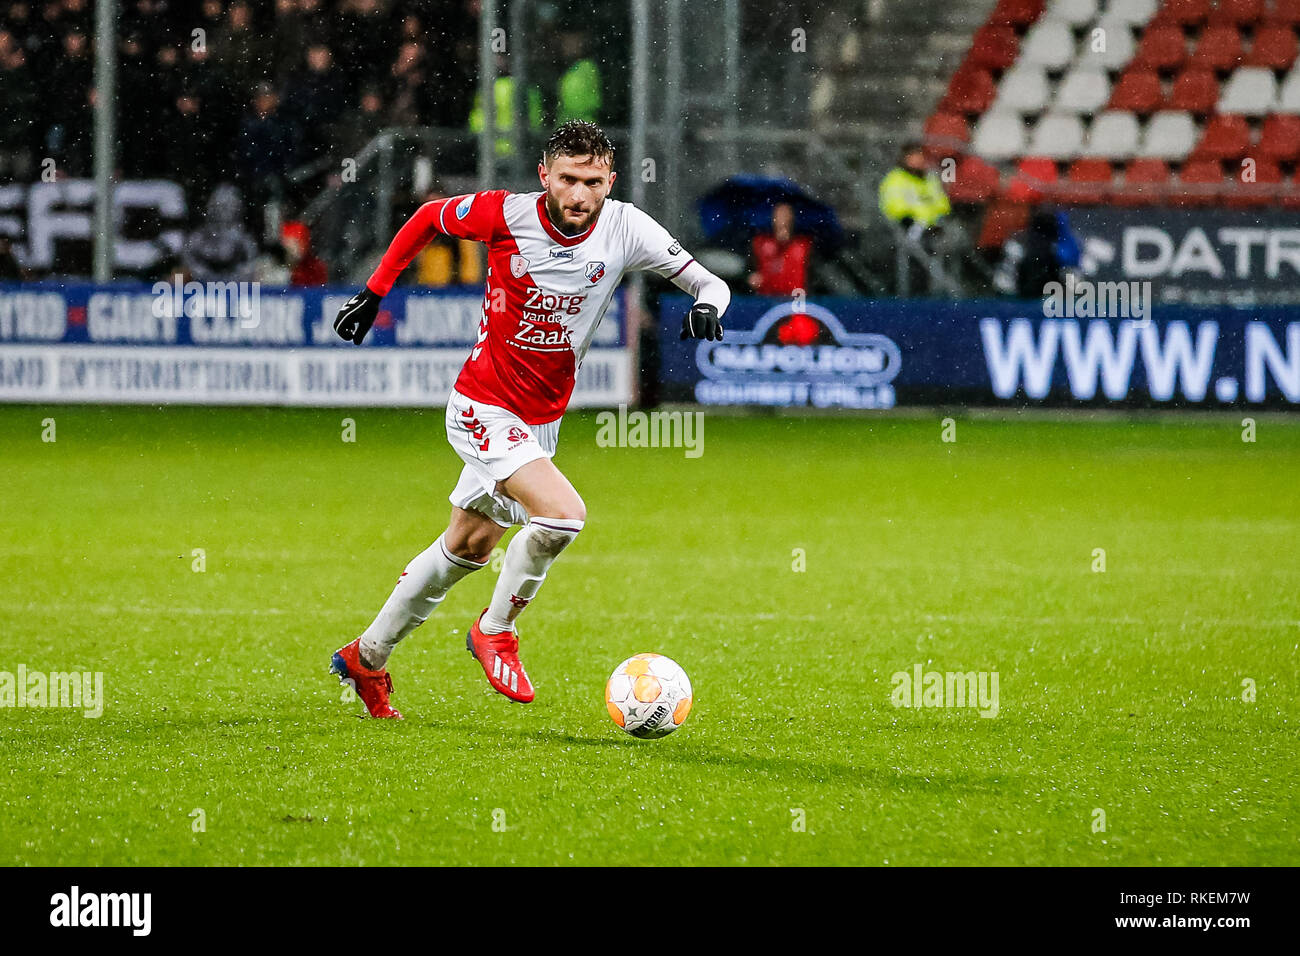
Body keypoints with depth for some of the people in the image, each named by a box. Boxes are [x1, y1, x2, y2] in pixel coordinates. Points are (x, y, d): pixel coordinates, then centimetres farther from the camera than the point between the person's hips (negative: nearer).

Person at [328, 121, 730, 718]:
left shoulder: (624, 227, -13)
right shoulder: (505, 215, -19)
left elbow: (707, 282, -8)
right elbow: (427, 217, 0)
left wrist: (707, 304, -31)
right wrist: (374, 292, 2)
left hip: (542, 419, 6)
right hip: (483, 407, -6)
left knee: (469, 545, 19)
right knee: (562, 514, -25)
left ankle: (366, 658, 38)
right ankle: (495, 630, 0)